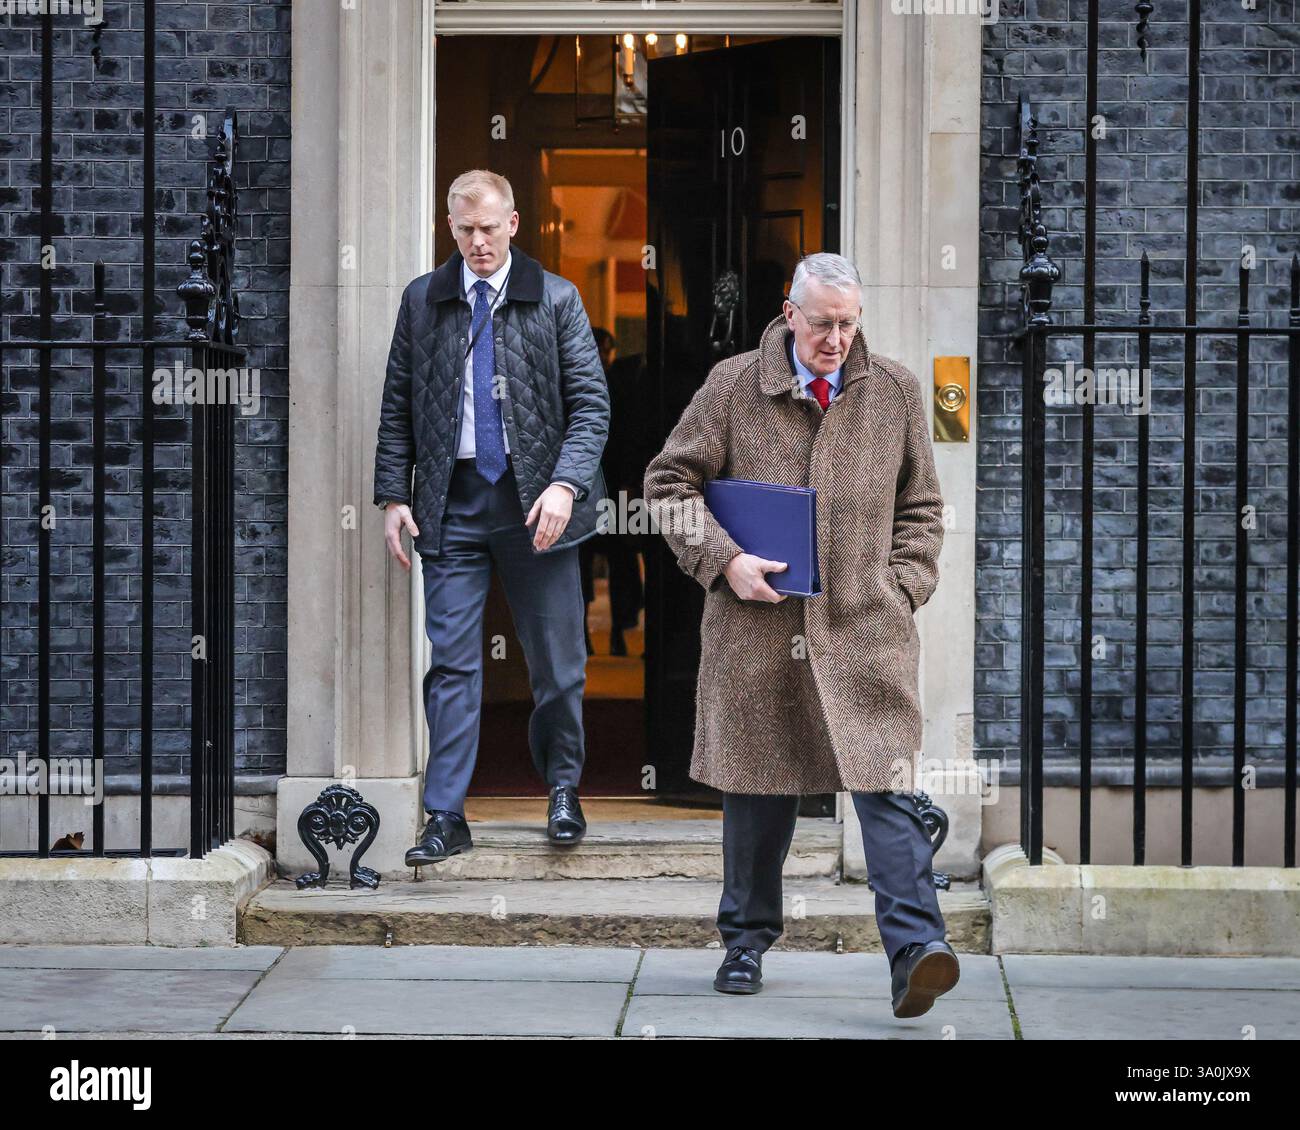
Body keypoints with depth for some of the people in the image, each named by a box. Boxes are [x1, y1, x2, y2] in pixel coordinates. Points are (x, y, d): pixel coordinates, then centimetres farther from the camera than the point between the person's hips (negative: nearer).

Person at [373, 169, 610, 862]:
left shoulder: (556, 300, 2)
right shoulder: (422, 301, 8)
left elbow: (590, 404, -1)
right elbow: (398, 408, 11)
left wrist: (565, 485, -15)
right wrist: (393, 495, 2)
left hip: (534, 501, -1)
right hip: (451, 502, 1)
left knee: (557, 661, 6)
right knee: (451, 662, -2)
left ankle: (562, 787, 28)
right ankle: (446, 817, 1)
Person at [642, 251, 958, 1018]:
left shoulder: (897, 393, 8)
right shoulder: (733, 386, 3)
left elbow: (922, 507, 17)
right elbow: (669, 480, 7)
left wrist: (902, 588, 4)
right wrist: (722, 560, -6)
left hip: (867, 633, 0)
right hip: (757, 631, 0)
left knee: (885, 784, -12)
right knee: (758, 788, 9)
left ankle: (916, 948, -18)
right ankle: (747, 940, 25)